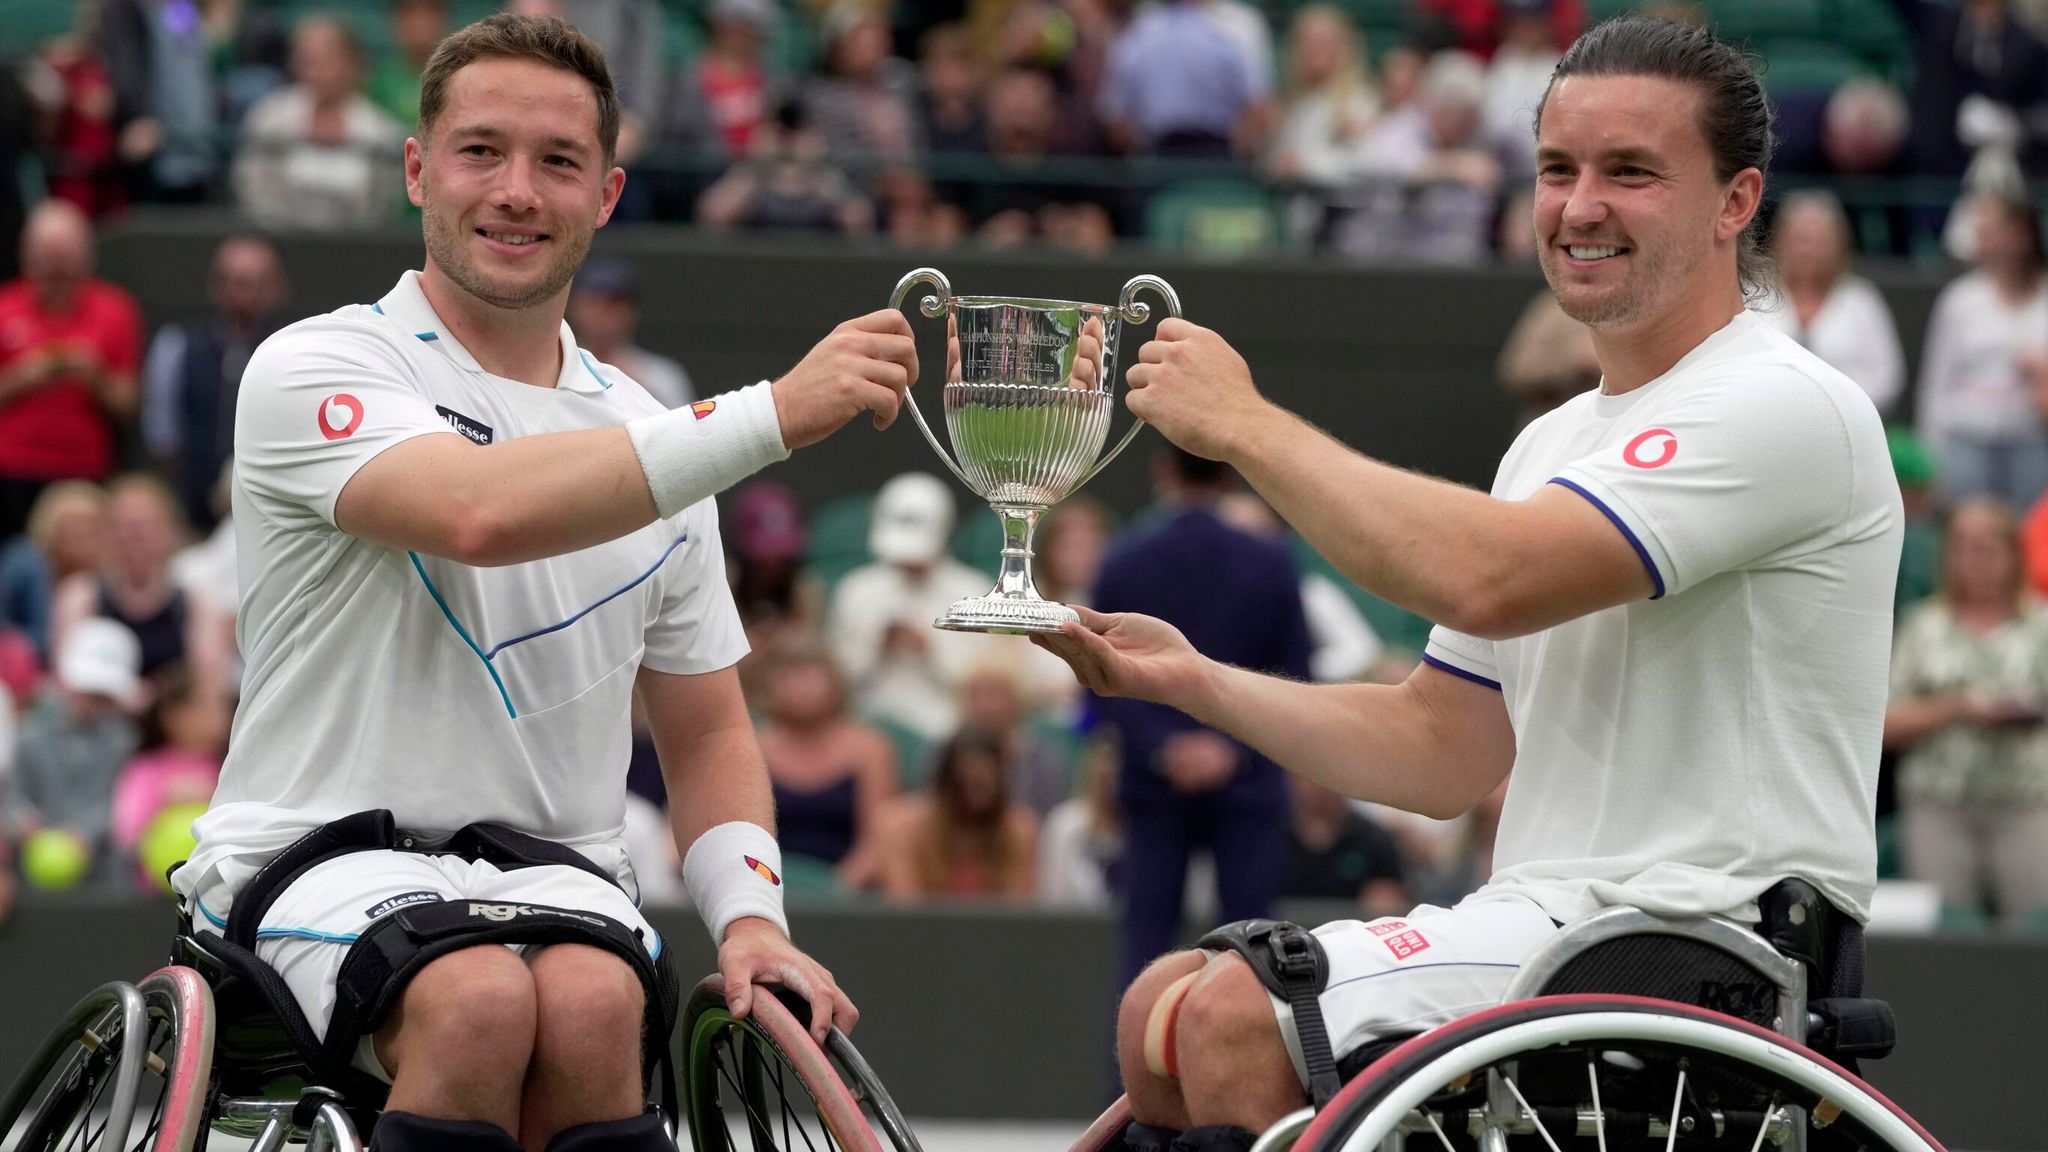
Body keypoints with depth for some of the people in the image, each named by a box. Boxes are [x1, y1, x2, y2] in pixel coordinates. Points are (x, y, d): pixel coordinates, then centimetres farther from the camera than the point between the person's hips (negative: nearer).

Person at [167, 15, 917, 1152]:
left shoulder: (646, 439, 16)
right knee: (481, 999, -36)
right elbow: (481, 514, -25)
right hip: (322, 854, -4)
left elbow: (704, 728, 22)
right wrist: (777, 411, -29)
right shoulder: (314, 370, -4)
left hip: (555, 871, 4)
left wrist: (749, 915, 1)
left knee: (592, 1004, -31)